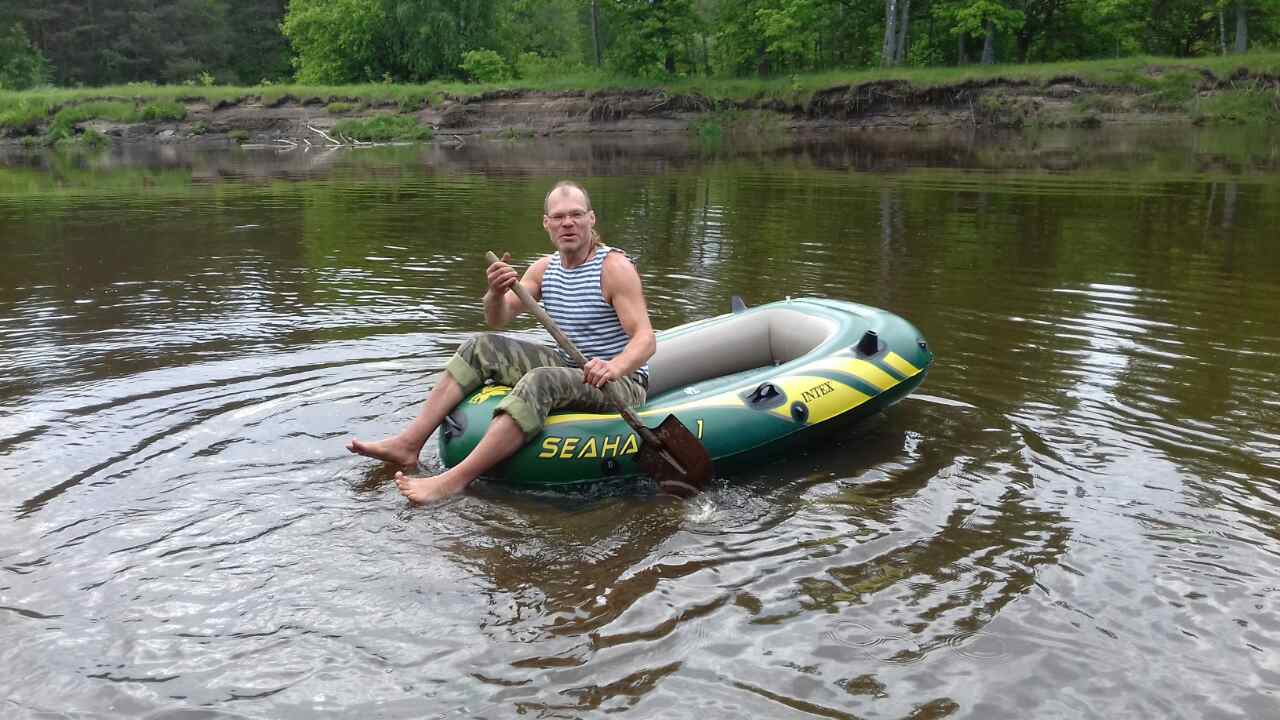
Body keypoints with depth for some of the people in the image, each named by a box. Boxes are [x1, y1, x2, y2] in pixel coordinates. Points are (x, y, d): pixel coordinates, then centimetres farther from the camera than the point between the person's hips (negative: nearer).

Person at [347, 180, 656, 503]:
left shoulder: (615, 267, -14)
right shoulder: (545, 267, 7)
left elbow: (645, 339, -23)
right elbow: (498, 321, 3)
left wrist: (614, 368, -45)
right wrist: (497, 293, -21)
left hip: (621, 382, -7)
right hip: (568, 367, 7)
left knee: (541, 381, -36)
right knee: (482, 347, -4)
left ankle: (454, 480, -43)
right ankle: (408, 444, -10)